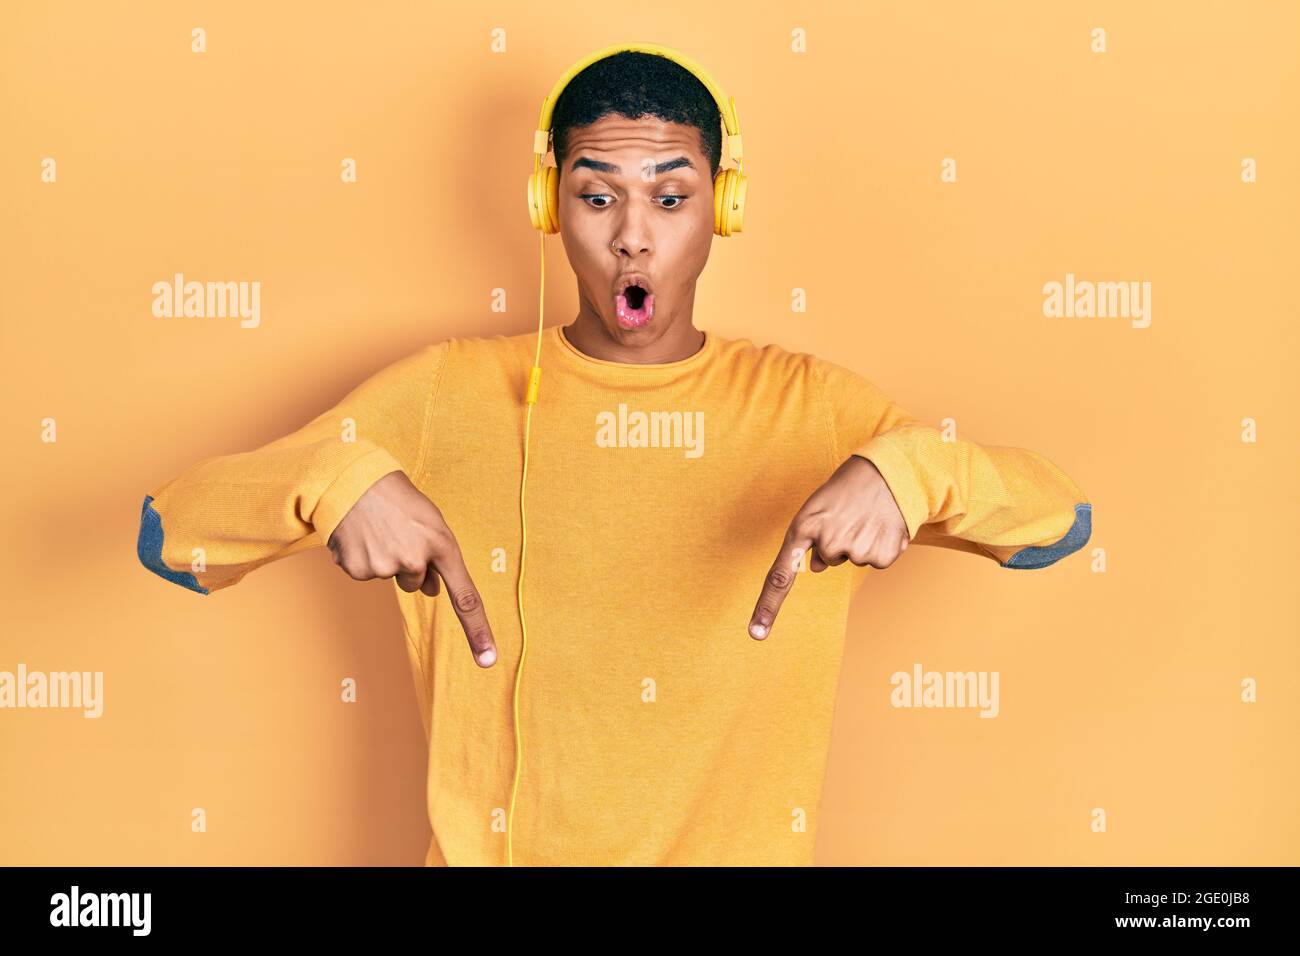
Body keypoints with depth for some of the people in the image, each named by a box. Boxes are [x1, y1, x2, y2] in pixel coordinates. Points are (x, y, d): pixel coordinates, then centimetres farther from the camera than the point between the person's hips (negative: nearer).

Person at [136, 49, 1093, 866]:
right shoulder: (448, 394, -5)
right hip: (497, 847, 0)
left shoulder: (809, 406, -3)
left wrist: (909, 469, -28)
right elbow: (171, 532, -9)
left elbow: (1061, 517, -8)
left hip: (746, 843, 1)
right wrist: (336, 478, -29)